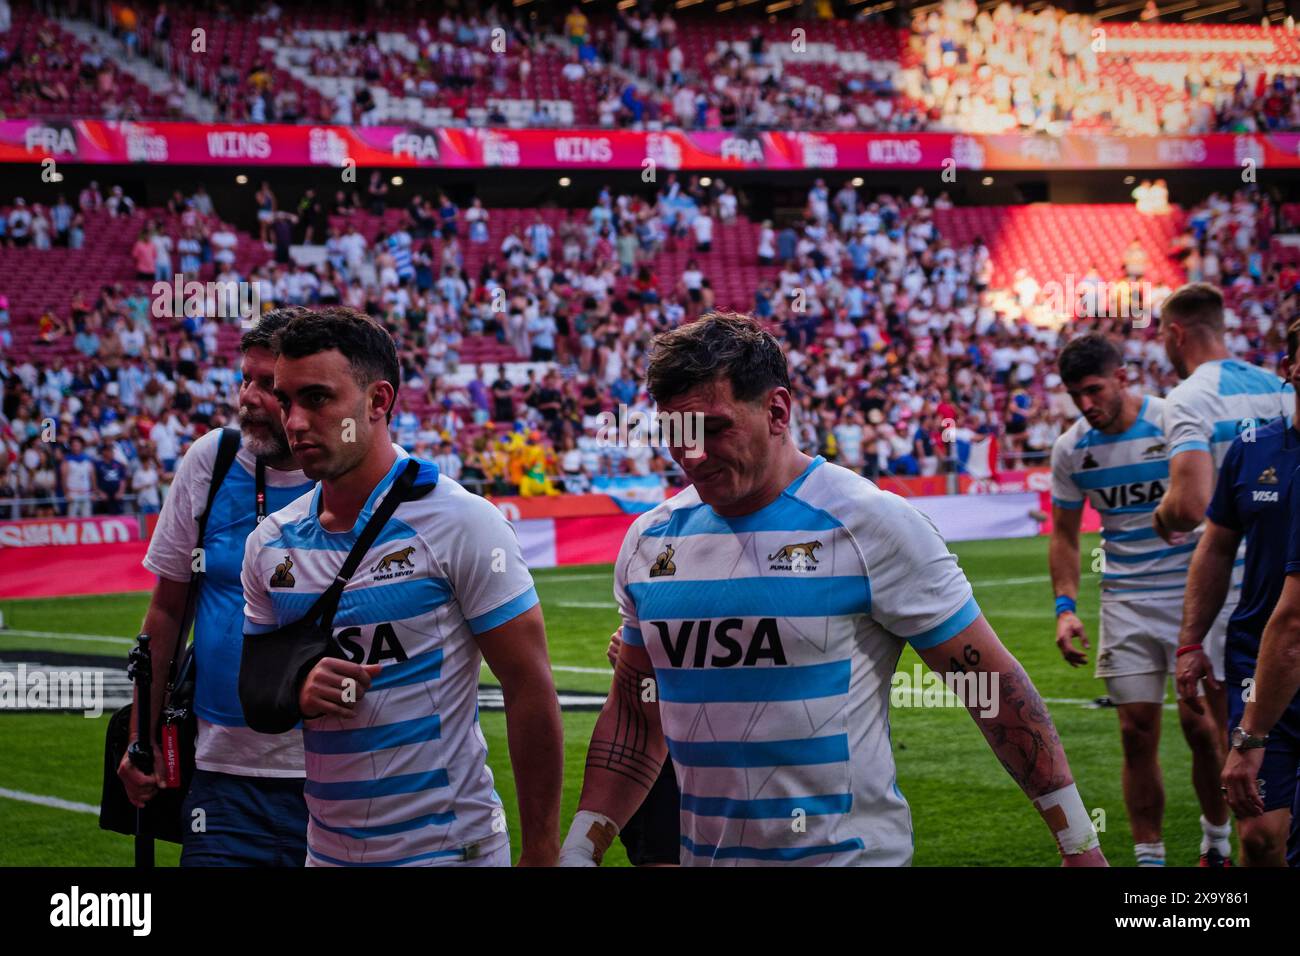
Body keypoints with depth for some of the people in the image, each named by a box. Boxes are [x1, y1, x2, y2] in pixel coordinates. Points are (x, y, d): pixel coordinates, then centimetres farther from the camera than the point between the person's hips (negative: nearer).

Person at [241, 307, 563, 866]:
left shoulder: (458, 521, -12)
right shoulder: (270, 544, 4)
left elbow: (529, 688, -11)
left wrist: (541, 851, -13)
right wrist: (297, 691, -11)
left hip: (446, 846, -5)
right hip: (326, 849, 5)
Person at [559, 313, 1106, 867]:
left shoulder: (868, 524, -11)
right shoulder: (649, 540, 5)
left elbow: (991, 683, -9)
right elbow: (635, 712, 15)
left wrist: (1079, 841, -8)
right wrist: (579, 849, 9)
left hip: (849, 851, -5)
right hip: (701, 852, 5)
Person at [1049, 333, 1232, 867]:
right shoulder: (1071, 449, 1)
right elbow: (1064, 535, 11)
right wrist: (1065, 607, -1)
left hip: (1192, 592, -3)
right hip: (1126, 601, 3)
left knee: (1199, 723, -5)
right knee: (1137, 732, 1)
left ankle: (1218, 844, 15)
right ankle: (1149, 857, 9)